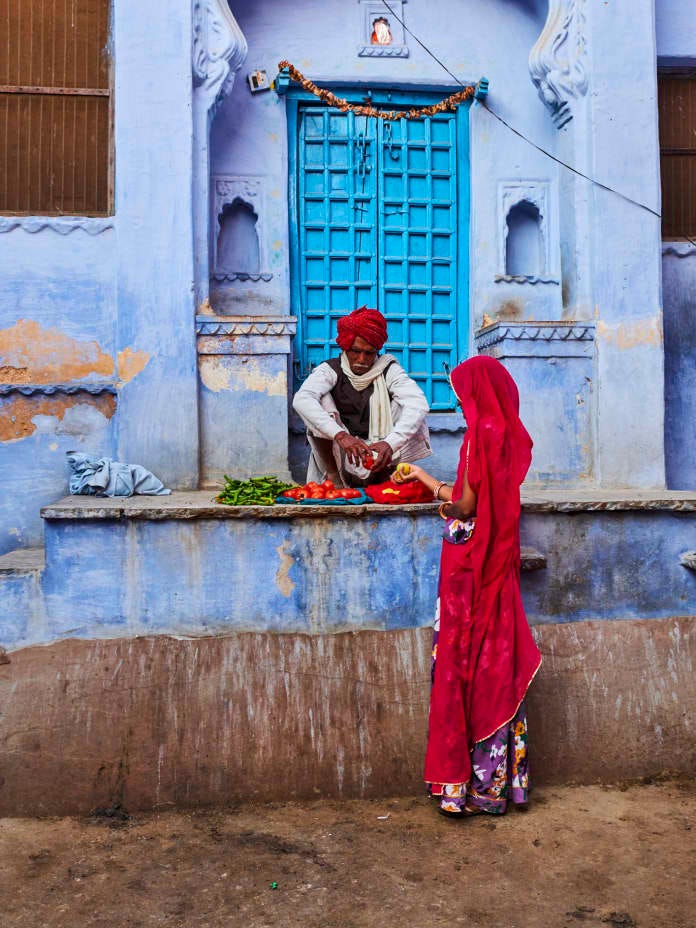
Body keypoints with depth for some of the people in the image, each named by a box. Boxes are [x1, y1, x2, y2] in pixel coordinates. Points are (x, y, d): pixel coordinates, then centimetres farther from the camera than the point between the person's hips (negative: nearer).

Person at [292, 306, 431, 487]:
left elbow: (418, 403, -24)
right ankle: (332, 473, -15)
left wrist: (391, 443, -41)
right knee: (321, 399, -21)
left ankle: (386, 472, -11)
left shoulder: (389, 370, -5)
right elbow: (301, 400, -28)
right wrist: (340, 435, -43)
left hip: (378, 452, 0)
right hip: (337, 453, 0)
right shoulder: (330, 370, -7)